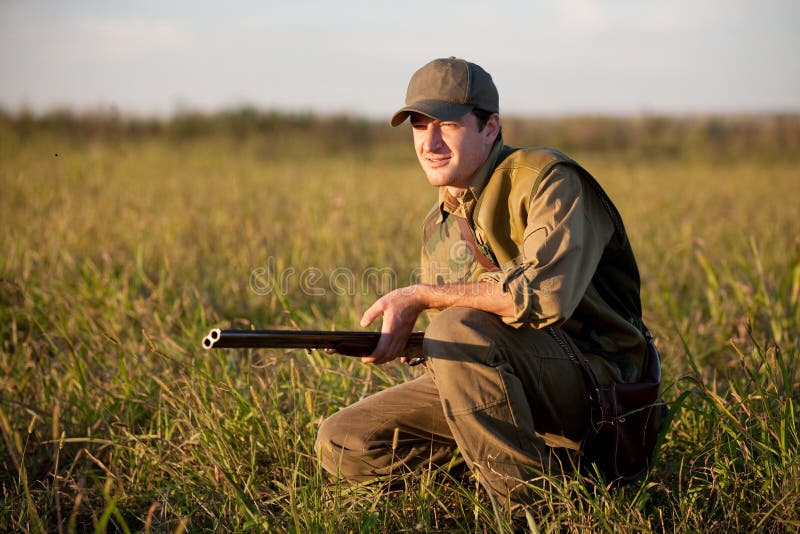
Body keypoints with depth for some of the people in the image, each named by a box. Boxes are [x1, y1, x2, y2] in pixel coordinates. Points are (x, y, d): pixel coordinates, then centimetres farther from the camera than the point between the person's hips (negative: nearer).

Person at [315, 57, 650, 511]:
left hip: (594, 381, -8)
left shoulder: (547, 180, -14)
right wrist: (402, 332, -10)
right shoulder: (439, 226, 11)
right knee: (342, 445, -1)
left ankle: (532, 501, -19)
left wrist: (420, 297, -25)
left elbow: (544, 295, -33)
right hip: (494, 378, 8)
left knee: (459, 329, -34)